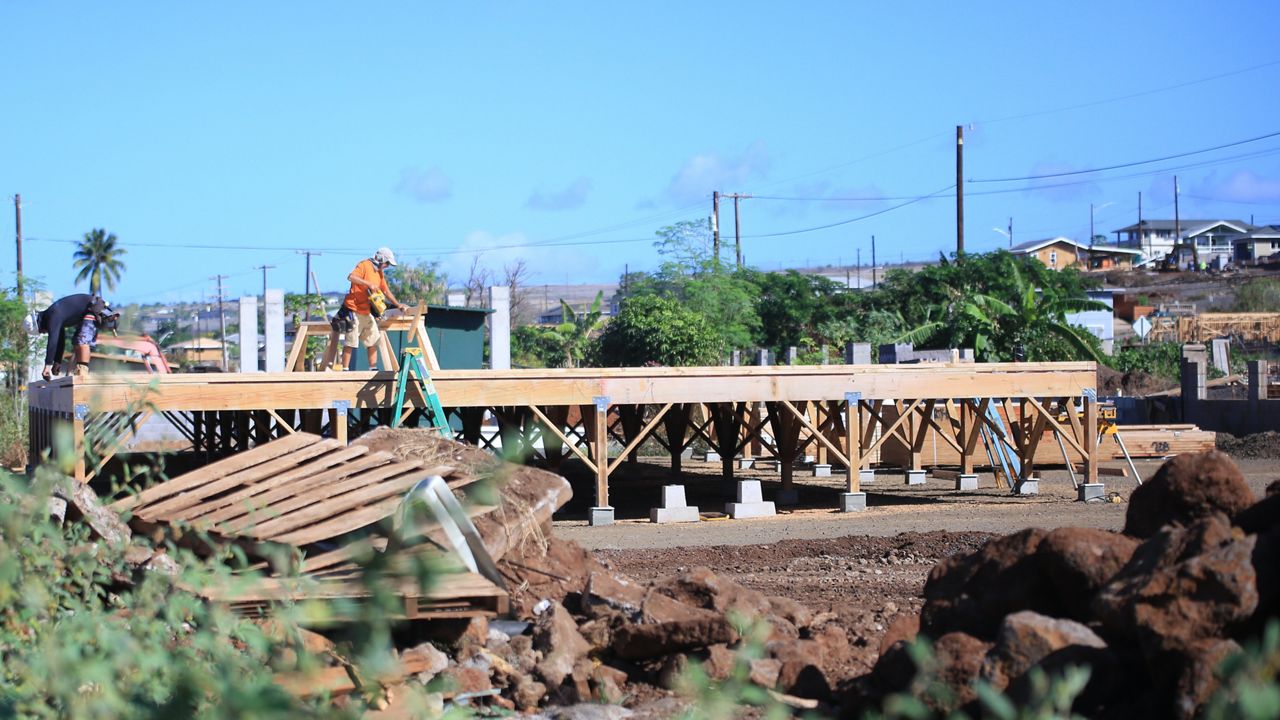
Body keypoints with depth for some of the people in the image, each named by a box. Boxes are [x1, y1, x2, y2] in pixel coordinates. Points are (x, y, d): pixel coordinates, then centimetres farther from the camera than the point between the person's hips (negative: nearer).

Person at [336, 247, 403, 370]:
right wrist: (369, 284, -29)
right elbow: (351, 277, -25)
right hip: (354, 311, -9)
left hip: (368, 313, 9)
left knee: (373, 341, 7)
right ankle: (345, 370, -2)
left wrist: (398, 305, 23)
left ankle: (373, 369, 11)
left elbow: (386, 291, 26)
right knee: (350, 342, -5)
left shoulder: (380, 272, 18)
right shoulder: (364, 265, -9)